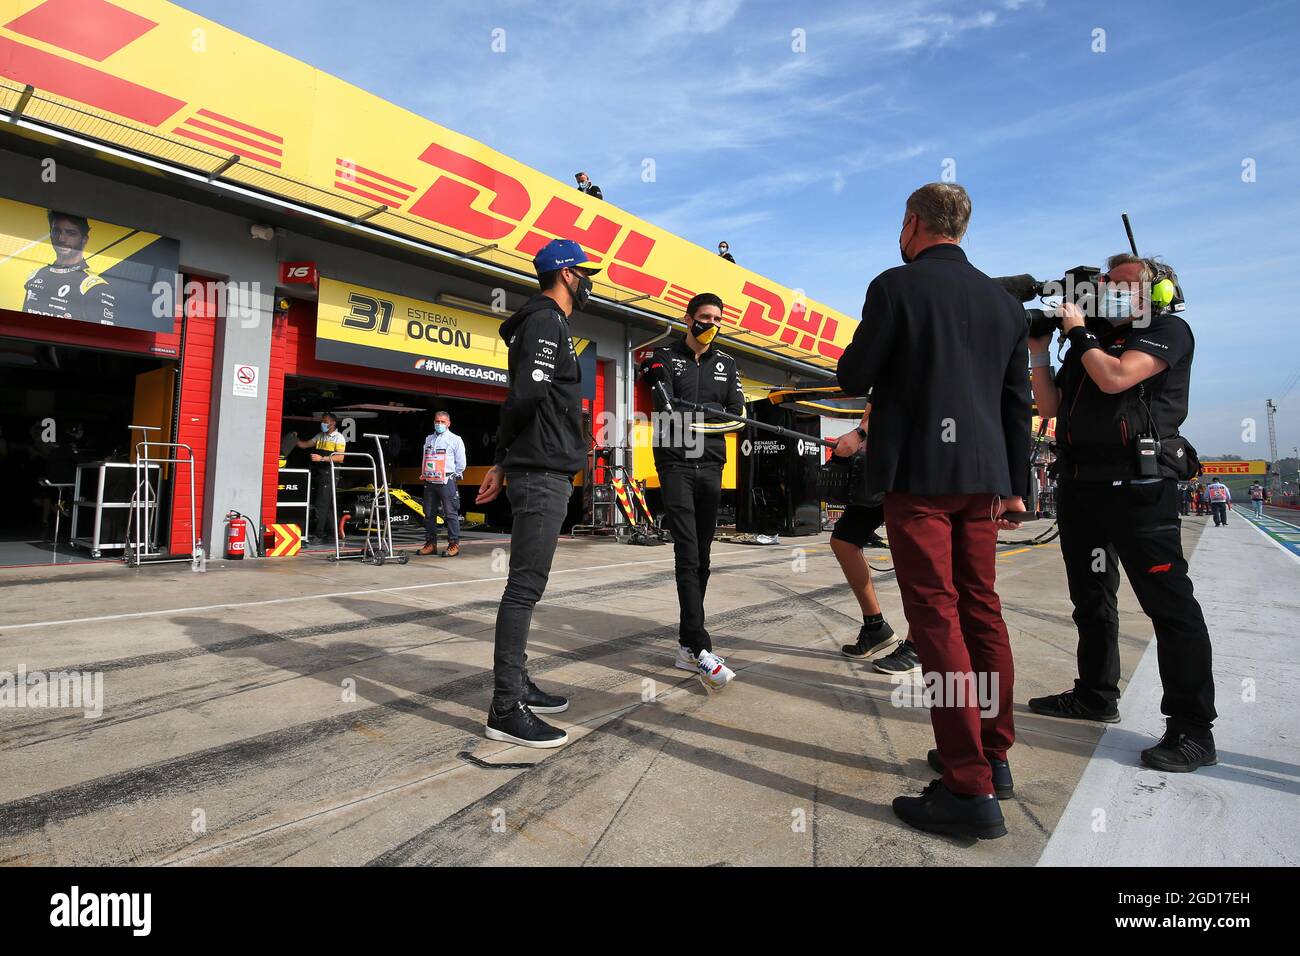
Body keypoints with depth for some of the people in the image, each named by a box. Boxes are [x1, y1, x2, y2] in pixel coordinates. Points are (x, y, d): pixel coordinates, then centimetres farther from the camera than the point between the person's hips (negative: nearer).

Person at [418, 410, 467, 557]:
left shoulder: (455, 440, 3)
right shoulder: (429, 439, 19)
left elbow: (461, 464, 1)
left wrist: (451, 477, 0)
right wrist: (424, 474, 15)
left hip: (447, 482, -6)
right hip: (430, 482, 6)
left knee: (451, 514, -7)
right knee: (429, 514, 8)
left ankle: (454, 544, -4)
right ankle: (431, 543, 16)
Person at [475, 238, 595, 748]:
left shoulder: (546, 323, 24)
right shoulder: (547, 322, -8)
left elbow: (523, 397, 23)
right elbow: (525, 394, -22)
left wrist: (503, 462, 20)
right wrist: (505, 455, -7)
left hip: (542, 474, 10)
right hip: (542, 475, -10)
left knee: (527, 585, 13)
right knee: (525, 587, -9)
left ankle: (517, 685, 24)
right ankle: (506, 710, -3)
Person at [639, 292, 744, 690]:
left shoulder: (726, 364, 16)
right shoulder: (665, 358, 4)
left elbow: (736, 417, 4)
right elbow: (667, 410, -13)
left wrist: (690, 415, -10)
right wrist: (713, 413, -22)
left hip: (710, 466, 5)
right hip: (676, 465, -5)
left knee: (701, 557, 6)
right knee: (688, 555, -14)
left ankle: (688, 645, 14)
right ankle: (701, 650, -16)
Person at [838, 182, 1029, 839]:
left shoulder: (896, 286, -5)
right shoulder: (1003, 301, 15)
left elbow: (853, 377, -5)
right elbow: (1018, 400, 15)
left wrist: (857, 356, 18)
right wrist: (1015, 484, 19)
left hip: (917, 471, -7)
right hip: (981, 475, 7)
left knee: (936, 615, -5)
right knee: (980, 609, 13)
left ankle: (970, 789, -1)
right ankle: (993, 755, 25)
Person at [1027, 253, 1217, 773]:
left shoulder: (1168, 330, 1)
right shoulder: (1092, 340, 20)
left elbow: (1115, 378, -18)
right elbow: (1052, 409, 14)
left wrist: (1078, 333, -4)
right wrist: (1038, 355, 5)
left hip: (1137, 484, -8)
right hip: (1079, 483, 8)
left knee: (1168, 602, -6)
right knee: (1090, 598, 15)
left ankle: (1193, 729, 1)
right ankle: (1096, 695, 29)